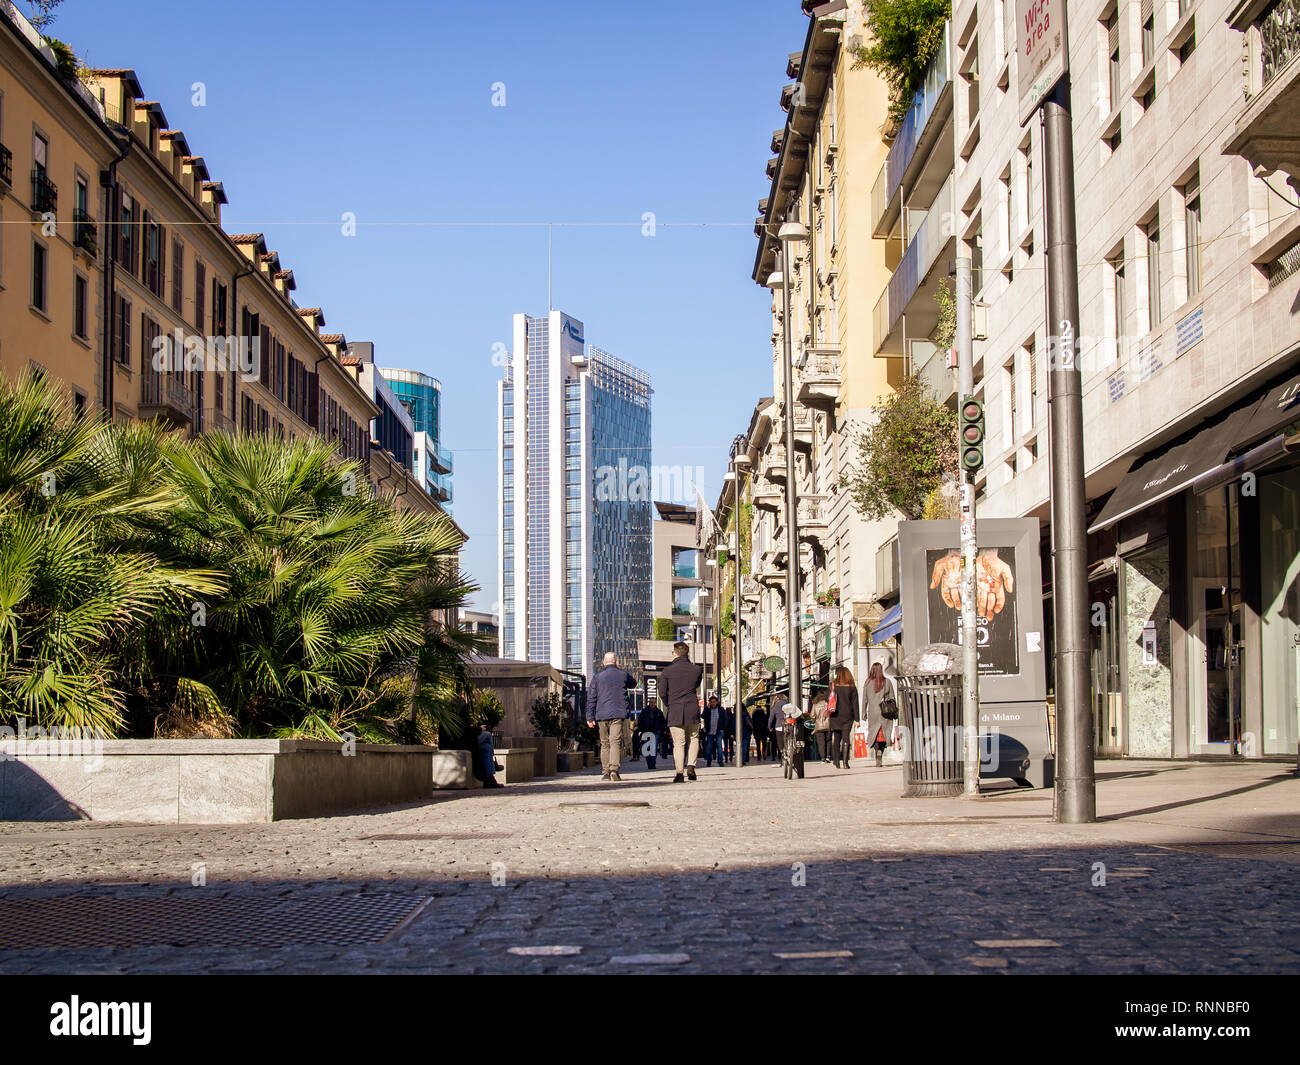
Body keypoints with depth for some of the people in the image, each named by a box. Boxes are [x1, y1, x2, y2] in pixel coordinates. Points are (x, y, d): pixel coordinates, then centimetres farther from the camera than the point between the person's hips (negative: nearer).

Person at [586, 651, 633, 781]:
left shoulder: (597, 677, 5)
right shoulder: (622, 675, 3)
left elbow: (591, 698, 4)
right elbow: (632, 683, 26)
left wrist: (590, 717, 6)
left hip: (602, 715, 2)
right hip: (619, 713, -2)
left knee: (604, 743, 12)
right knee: (616, 741, -8)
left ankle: (605, 772, 13)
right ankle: (614, 768, -25)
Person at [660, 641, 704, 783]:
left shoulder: (667, 670, -2)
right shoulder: (696, 669, 3)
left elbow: (662, 692, 0)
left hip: (675, 712, -2)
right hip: (693, 710, 2)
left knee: (678, 743, 1)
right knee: (694, 738, 18)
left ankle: (680, 772, -5)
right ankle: (691, 766, 3)